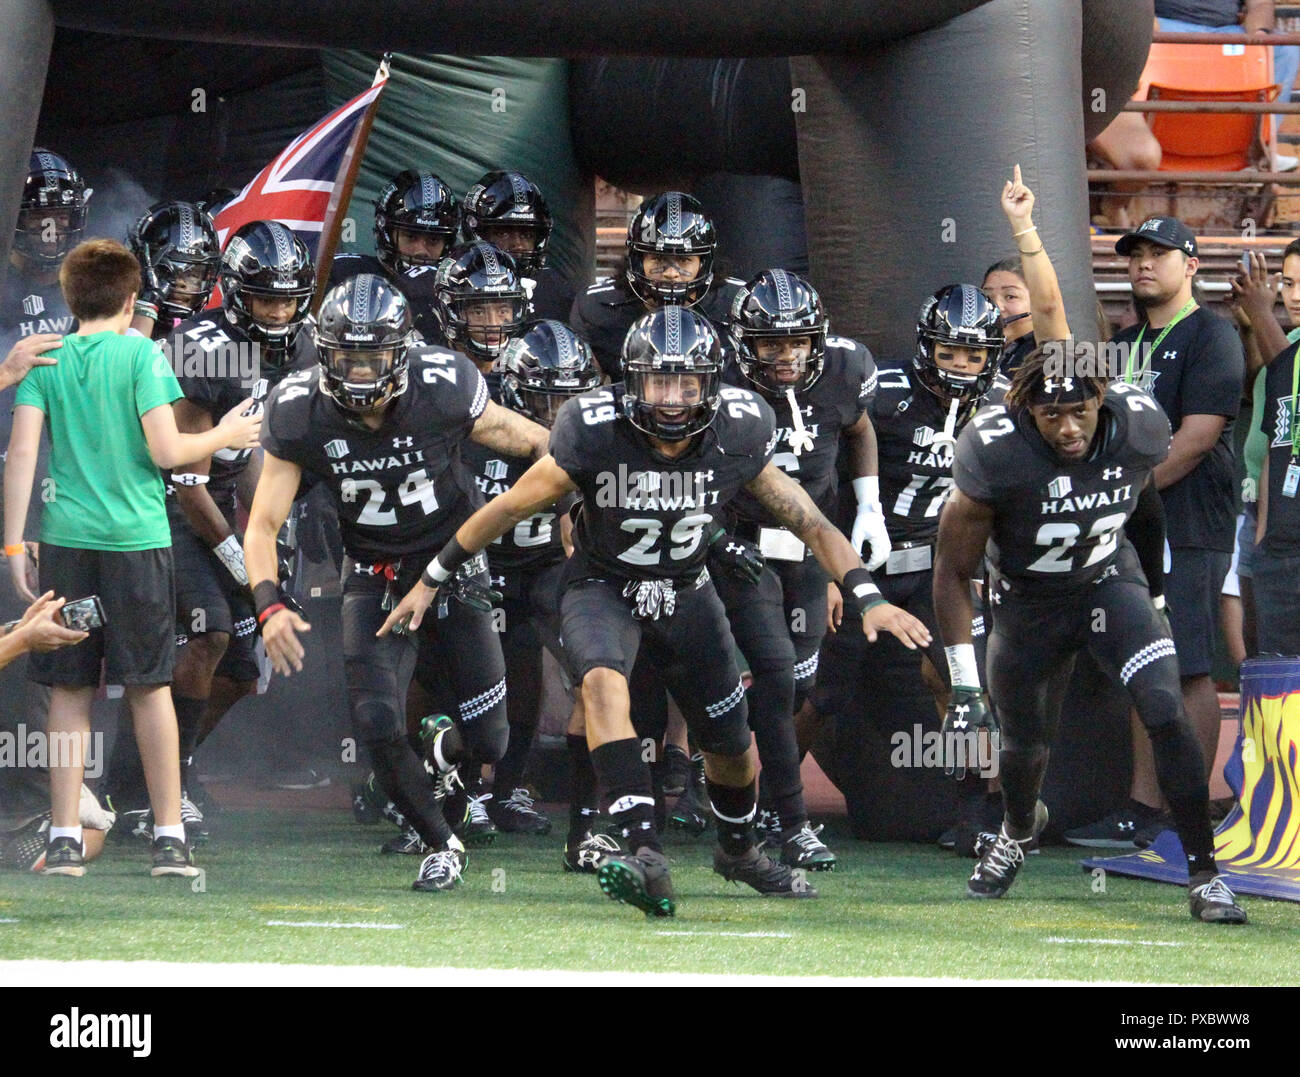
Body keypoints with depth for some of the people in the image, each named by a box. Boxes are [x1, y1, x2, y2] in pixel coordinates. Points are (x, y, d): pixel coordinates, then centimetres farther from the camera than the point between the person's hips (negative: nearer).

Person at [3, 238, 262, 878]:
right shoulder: (140, 354, -4)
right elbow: (166, 451, -10)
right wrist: (223, 437, 8)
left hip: (66, 539, 2)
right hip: (136, 538, -2)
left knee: (69, 692, 7)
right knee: (149, 687, 7)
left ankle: (64, 838, 4)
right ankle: (169, 837, 9)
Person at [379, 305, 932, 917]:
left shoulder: (736, 441, -18)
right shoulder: (595, 437, -25)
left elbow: (809, 522, -8)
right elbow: (508, 509, -12)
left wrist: (866, 597, -19)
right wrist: (432, 580, -5)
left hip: (686, 594, 3)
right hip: (603, 587, -3)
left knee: (730, 744, 12)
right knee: (603, 682, -35)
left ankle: (737, 852, 46)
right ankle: (646, 855, -46)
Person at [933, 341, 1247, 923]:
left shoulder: (1138, 425, -21)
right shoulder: (995, 454, -30)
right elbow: (952, 573, -20)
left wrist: (1155, 595, 18)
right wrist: (964, 687, -23)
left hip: (1110, 580, 1)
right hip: (1028, 601, -1)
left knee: (1166, 713, -18)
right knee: (1024, 744, 14)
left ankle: (1204, 874, -10)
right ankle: (1019, 827, 51)